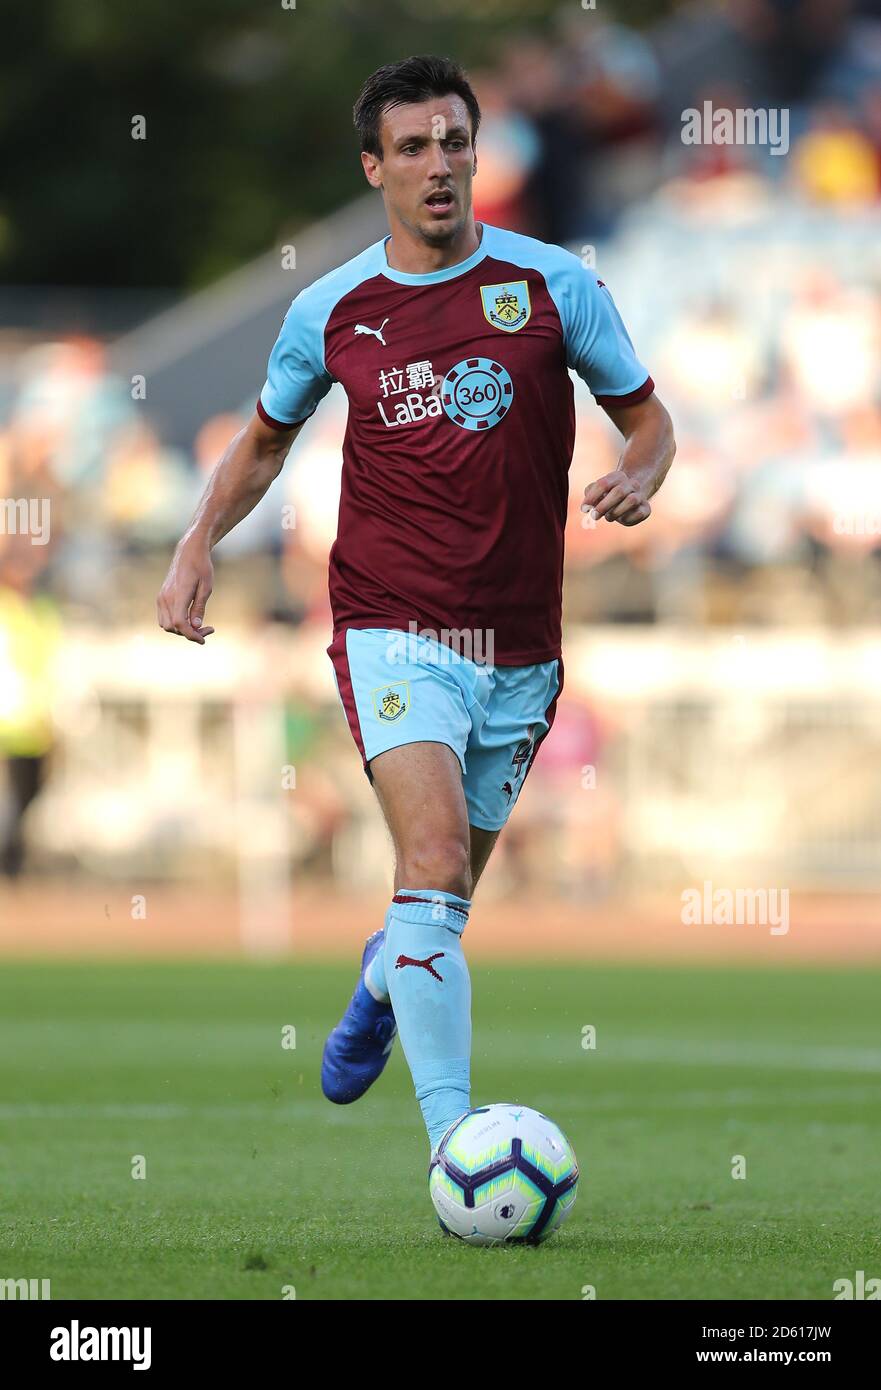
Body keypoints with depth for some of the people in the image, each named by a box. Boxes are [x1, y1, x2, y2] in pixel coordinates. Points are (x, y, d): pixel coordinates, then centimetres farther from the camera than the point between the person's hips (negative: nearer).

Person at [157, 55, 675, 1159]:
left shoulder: (553, 283, 0)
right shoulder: (331, 311, 2)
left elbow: (647, 417, 10)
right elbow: (264, 443, 19)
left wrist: (638, 478, -13)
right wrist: (199, 543, 4)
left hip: (518, 646, 2)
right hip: (392, 632, -2)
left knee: (446, 896, 16)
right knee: (435, 862, -23)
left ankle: (383, 979, 53)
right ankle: (454, 1142, -26)